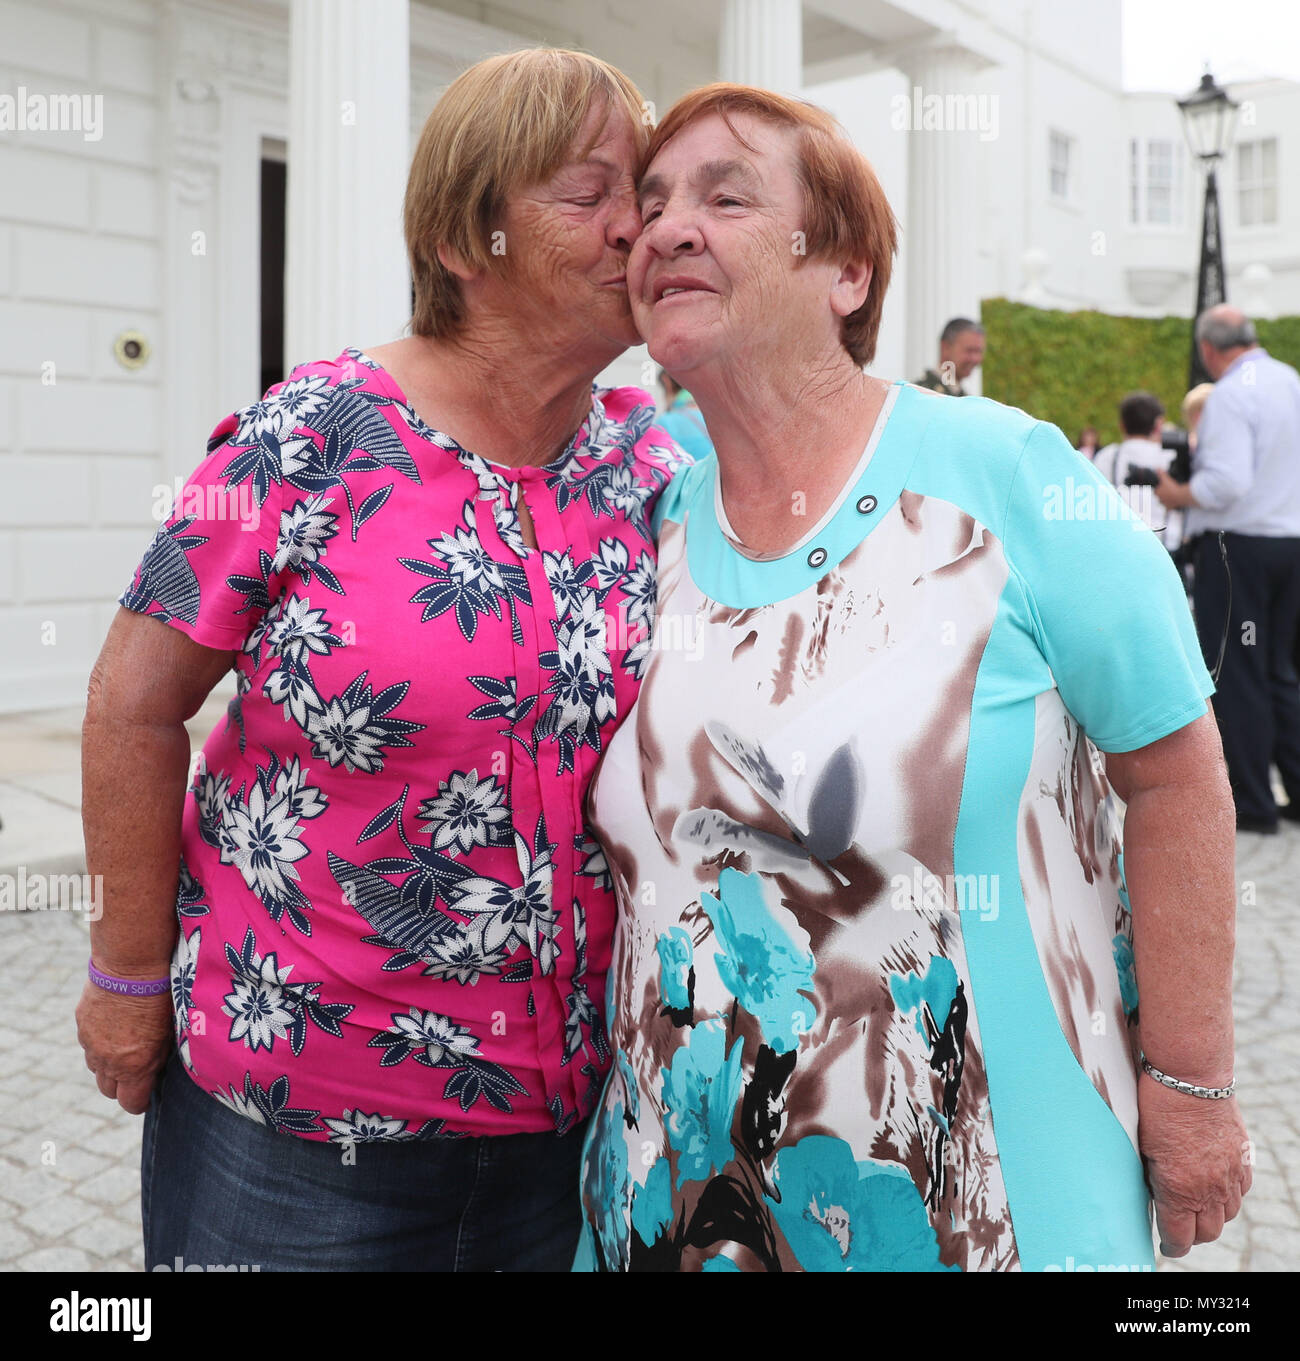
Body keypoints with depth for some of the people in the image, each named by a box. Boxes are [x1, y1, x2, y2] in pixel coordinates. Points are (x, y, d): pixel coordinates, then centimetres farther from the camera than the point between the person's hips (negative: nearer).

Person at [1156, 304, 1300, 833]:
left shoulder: (1230, 395, -15)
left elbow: (1227, 482, -24)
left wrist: (1178, 495, -8)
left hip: (1237, 545, -8)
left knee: (1235, 675, 0)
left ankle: (1251, 805, 6)